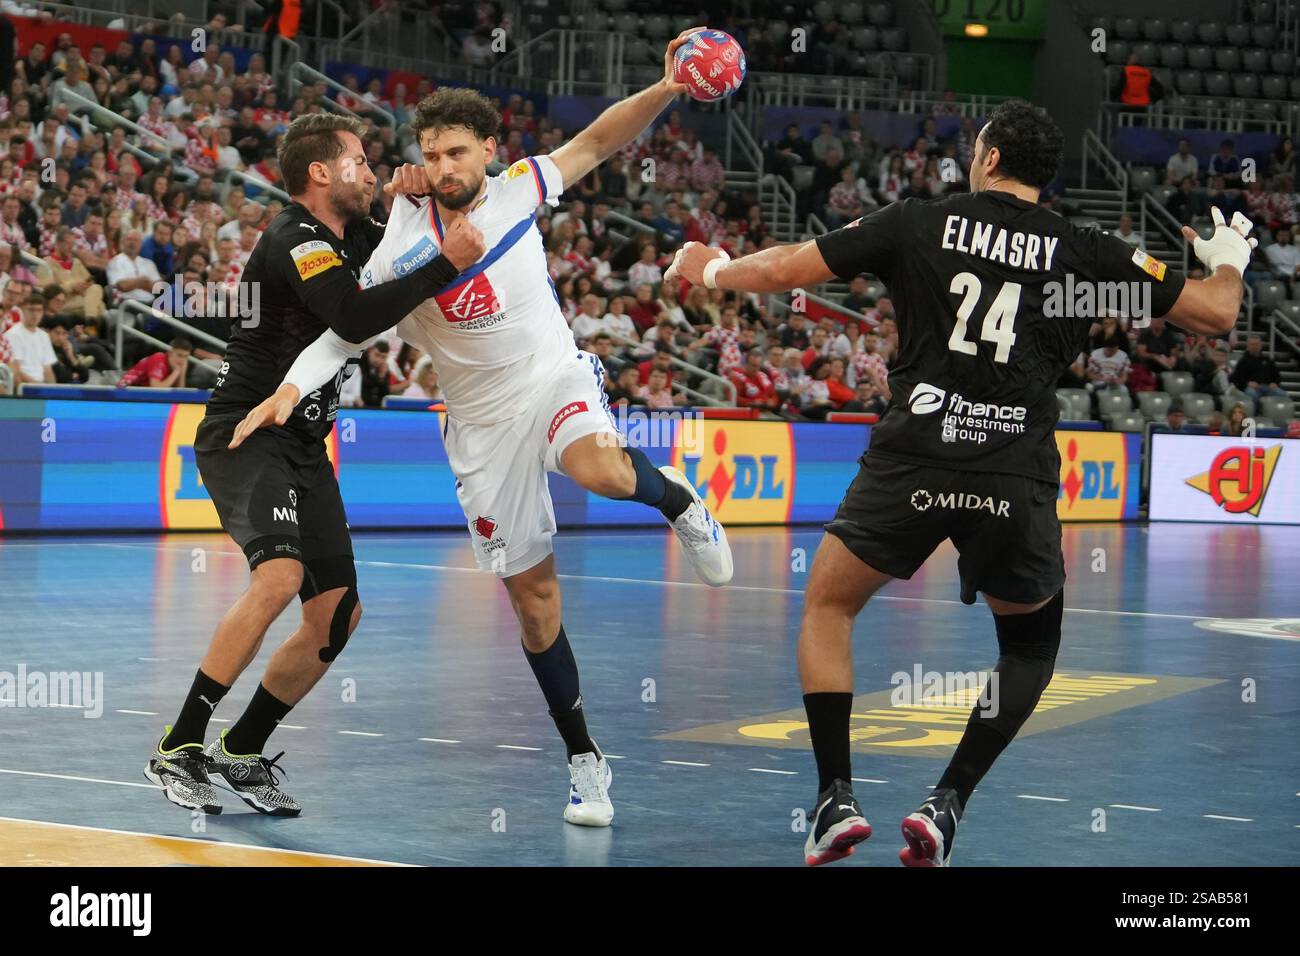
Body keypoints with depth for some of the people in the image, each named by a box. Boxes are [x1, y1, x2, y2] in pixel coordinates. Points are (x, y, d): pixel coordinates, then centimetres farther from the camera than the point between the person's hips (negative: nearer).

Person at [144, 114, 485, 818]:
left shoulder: (350, 236, 12)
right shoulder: (295, 243, -17)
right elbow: (357, 319, -32)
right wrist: (446, 264, -27)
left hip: (304, 447, 10)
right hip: (245, 436, -9)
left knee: (337, 613, 5)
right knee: (280, 576, -29)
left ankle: (241, 752, 17)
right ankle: (178, 747, -22)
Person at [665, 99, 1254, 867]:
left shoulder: (920, 223, 8)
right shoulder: (1087, 252, 8)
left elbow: (784, 270, 12)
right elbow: (1216, 316, 12)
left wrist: (712, 271, 33)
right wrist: (1229, 262, 36)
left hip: (913, 459, -1)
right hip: (1017, 479, 1)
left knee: (828, 609, 22)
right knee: (1033, 644, 25)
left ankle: (836, 797, 10)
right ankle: (948, 804, 11)